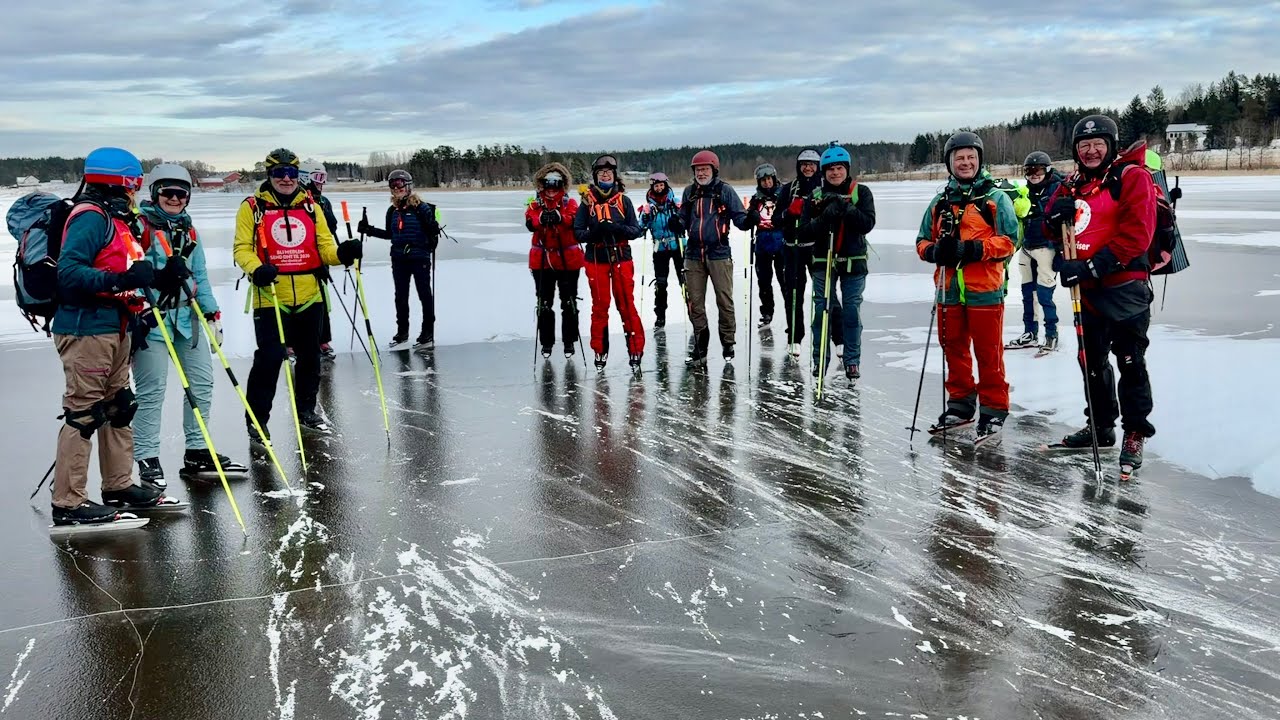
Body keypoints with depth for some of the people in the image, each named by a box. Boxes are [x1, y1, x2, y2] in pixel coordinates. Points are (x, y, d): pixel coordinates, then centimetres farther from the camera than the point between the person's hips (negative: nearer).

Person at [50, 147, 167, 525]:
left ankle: (119, 485, 28)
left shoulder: (117, 219, 17)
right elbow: (69, 272, -24)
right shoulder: (90, 217, -13)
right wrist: (121, 280, -30)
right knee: (83, 414, -7)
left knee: (118, 407, 16)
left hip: (114, 330, 10)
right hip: (86, 330, -10)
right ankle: (68, 502, -1)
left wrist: (158, 276, 12)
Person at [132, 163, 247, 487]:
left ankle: (198, 453, 20)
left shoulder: (189, 231, 17)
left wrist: (212, 312, 13)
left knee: (202, 383, 9)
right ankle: (148, 459, 2)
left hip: (187, 316, 8)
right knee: (152, 390, -6)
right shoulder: (140, 226, -6)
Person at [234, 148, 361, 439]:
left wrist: (342, 253, -14)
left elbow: (325, 246, 8)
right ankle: (256, 420, 4)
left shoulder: (310, 206, 10)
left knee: (310, 356, 16)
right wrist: (256, 269, -24)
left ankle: (307, 410, 35)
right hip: (270, 297, -4)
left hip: (308, 296, 5)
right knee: (269, 358, -10)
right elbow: (242, 248, -4)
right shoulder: (252, 207, -1)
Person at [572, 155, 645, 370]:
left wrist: (618, 229, -19)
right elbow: (578, 232, 0)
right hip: (596, 259, 1)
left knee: (627, 305, -1)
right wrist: (594, 232, -20)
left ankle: (636, 350, 7)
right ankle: (600, 352, 18)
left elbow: (637, 230, 0)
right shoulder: (587, 201, 3)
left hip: (621, 259, -1)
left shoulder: (623, 200, 2)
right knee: (599, 306, 8)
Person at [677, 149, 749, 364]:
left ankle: (728, 343, 13)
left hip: (719, 254, -4)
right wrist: (676, 223, -5)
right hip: (694, 255, 4)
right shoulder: (689, 192, 11)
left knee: (724, 301, 0)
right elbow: (683, 220, 16)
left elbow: (739, 218, -4)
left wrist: (748, 220, -24)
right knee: (695, 303, 8)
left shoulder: (725, 191, 0)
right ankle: (700, 346, 18)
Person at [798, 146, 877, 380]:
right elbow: (805, 233, -4)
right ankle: (820, 360, 10)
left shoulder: (861, 193, 1)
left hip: (854, 261, -1)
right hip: (823, 261, 1)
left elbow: (867, 224, -11)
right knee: (822, 310, 0)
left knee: (852, 312, 1)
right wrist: (825, 217, -20)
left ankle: (852, 361, 12)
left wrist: (845, 208, -24)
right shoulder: (815, 197, 4)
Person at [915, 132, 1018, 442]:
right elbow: (922, 241, 14)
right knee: (953, 349, 12)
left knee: (988, 353, -1)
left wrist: (972, 249, -19)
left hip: (984, 291, -4)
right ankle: (960, 403, 26)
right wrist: (935, 251, -9)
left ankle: (994, 409, 11)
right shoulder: (940, 202, 13)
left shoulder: (996, 198, 0)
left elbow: (1009, 240, -7)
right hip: (948, 290, 4)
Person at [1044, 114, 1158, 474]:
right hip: (1086, 289, 8)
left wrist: (1092, 266, -23)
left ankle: (1134, 434, 7)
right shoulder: (1072, 185, 13)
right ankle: (1100, 425, 29)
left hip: (1124, 286, -7)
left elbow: (1136, 235, -18)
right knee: (1092, 360, 16)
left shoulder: (1131, 177, -10)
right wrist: (1054, 215, -9)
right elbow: (1053, 231, 15)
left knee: (1130, 362, -3)